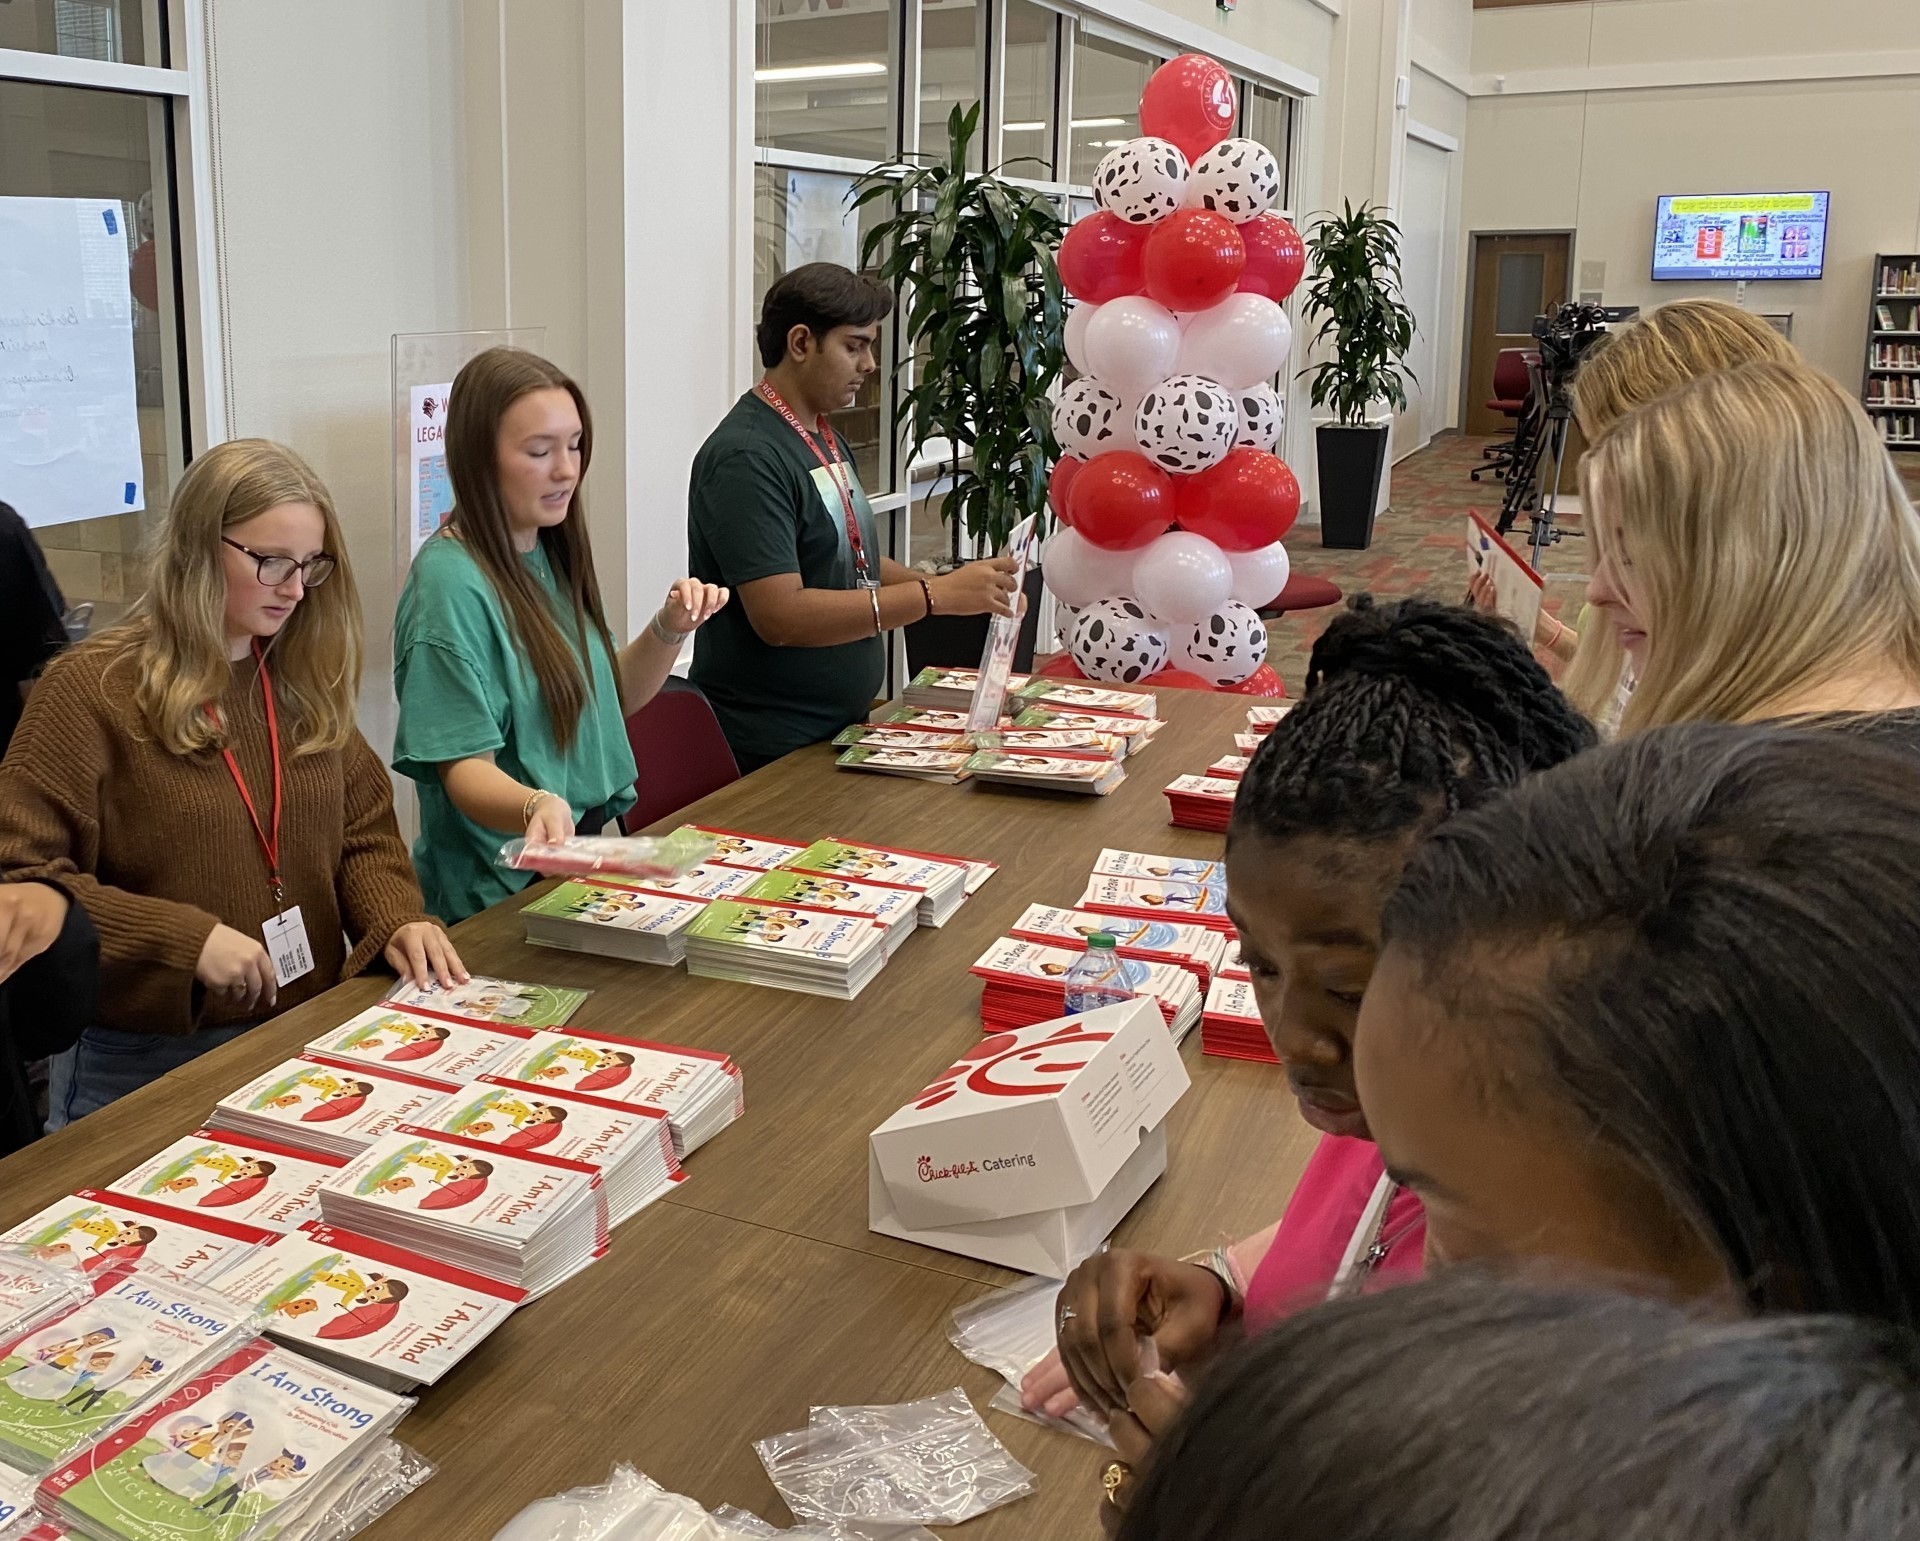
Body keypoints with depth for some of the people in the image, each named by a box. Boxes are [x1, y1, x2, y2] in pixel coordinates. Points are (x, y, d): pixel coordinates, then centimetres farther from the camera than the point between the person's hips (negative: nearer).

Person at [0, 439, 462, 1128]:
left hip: (310, 1038, 5)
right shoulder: (92, 688, -12)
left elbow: (364, 832, 10)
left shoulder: (303, 683, 5)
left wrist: (396, 918, -10)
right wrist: (184, 941, -23)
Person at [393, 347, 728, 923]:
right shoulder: (450, 584, -16)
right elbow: (464, 767, -17)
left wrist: (670, 629, 2)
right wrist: (537, 806, -38)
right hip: (502, 897, -8)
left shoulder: (551, 554, 10)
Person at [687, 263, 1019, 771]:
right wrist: (935, 596, -25)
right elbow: (780, 617, -26)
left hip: (840, 729, 9)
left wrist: (957, 586, 2)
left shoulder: (825, 439, 12)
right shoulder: (746, 458, -19)